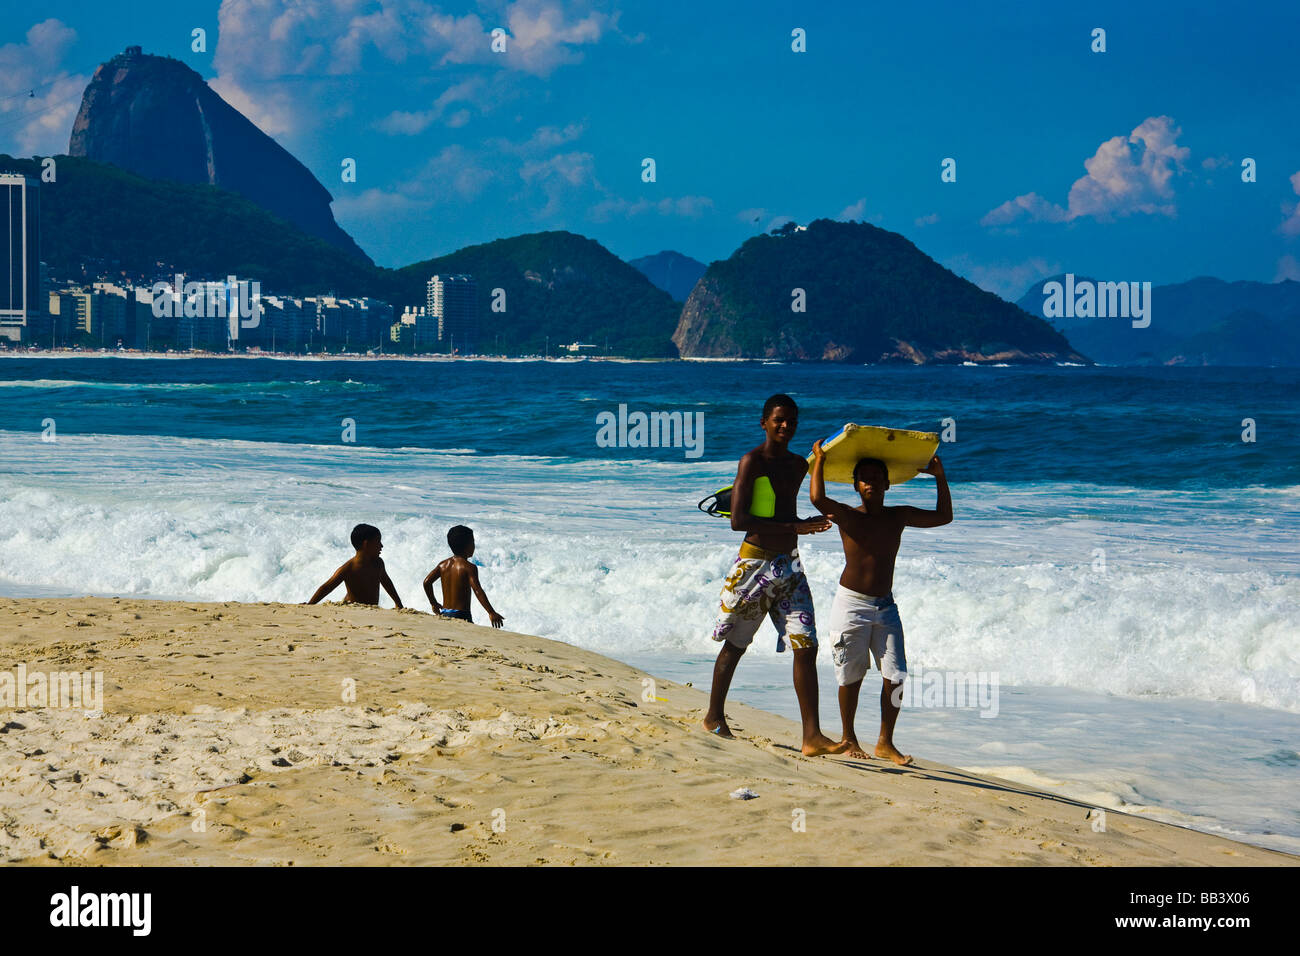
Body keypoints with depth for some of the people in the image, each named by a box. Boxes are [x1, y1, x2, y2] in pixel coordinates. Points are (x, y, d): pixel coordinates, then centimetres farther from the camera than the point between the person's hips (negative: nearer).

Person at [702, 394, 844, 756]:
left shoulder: (798, 465, 12)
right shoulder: (752, 462, -11)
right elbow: (738, 521, -19)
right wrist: (794, 528, -23)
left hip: (789, 564, 6)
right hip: (755, 562, -6)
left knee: (806, 646, -5)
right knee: (735, 644, 9)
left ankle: (812, 736, -7)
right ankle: (714, 716, 28)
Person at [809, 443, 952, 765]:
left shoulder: (899, 516, 7)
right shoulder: (847, 516, -5)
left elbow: (943, 517, 11)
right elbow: (818, 499, -24)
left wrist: (940, 477, 7)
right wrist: (819, 461, -15)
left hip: (885, 606, 3)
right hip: (851, 604, -3)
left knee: (895, 677, -5)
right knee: (851, 677, 3)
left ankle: (885, 742, 6)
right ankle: (848, 739, 19)